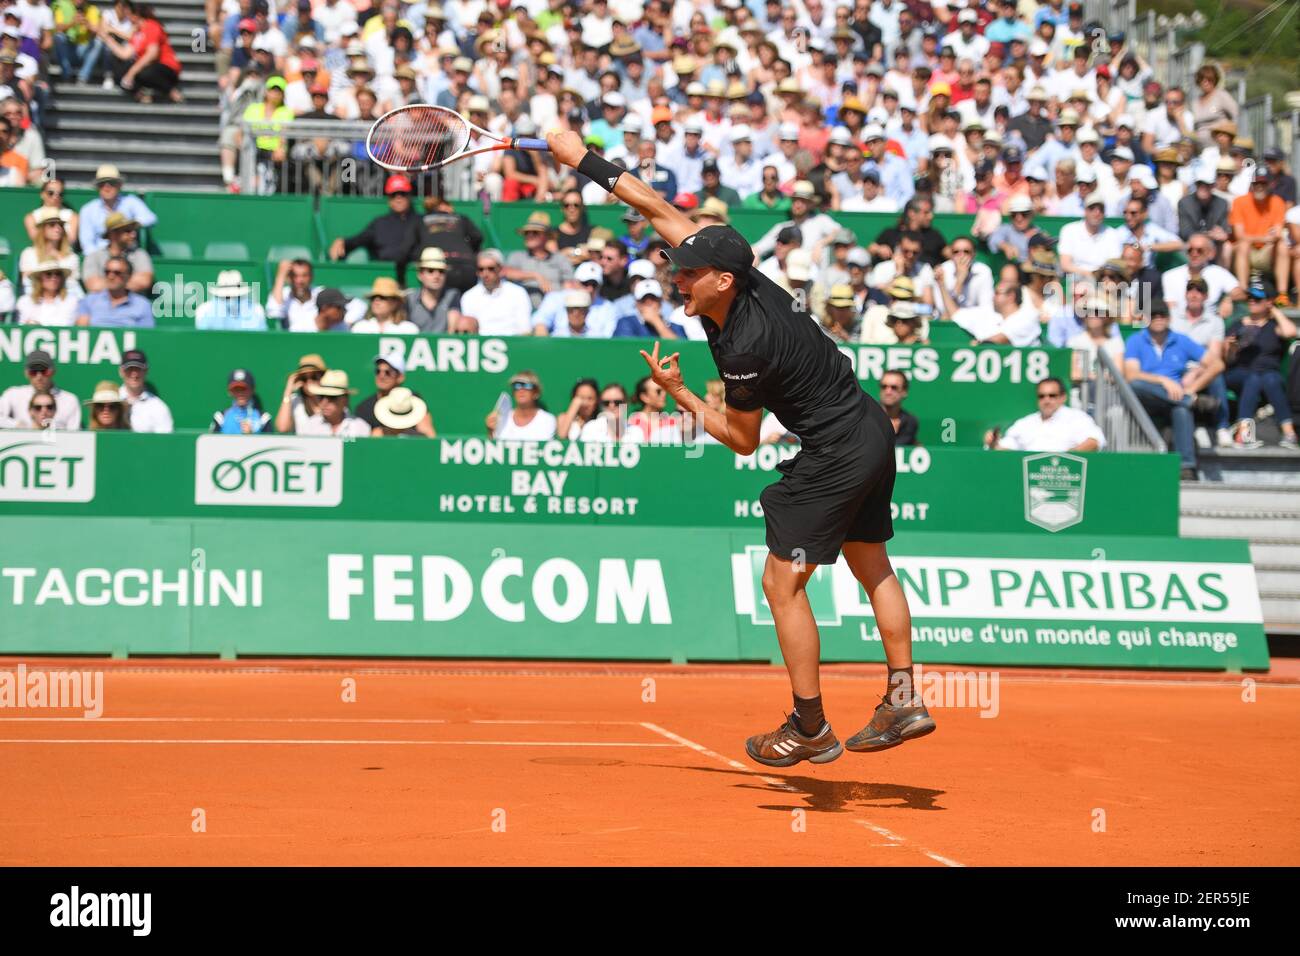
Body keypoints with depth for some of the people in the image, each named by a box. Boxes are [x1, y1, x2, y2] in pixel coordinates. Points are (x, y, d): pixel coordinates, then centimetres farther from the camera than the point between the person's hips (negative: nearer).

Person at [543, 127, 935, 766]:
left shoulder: (746, 348, -27)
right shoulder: (742, 277, -6)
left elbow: (743, 441, -11)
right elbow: (659, 209, 1)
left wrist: (679, 395, -6)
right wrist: (584, 160, 2)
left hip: (834, 458, -10)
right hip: (872, 431, 10)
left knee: (782, 584, -2)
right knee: (872, 567, 18)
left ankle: (810, 730, 5)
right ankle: (903, 702, 24)